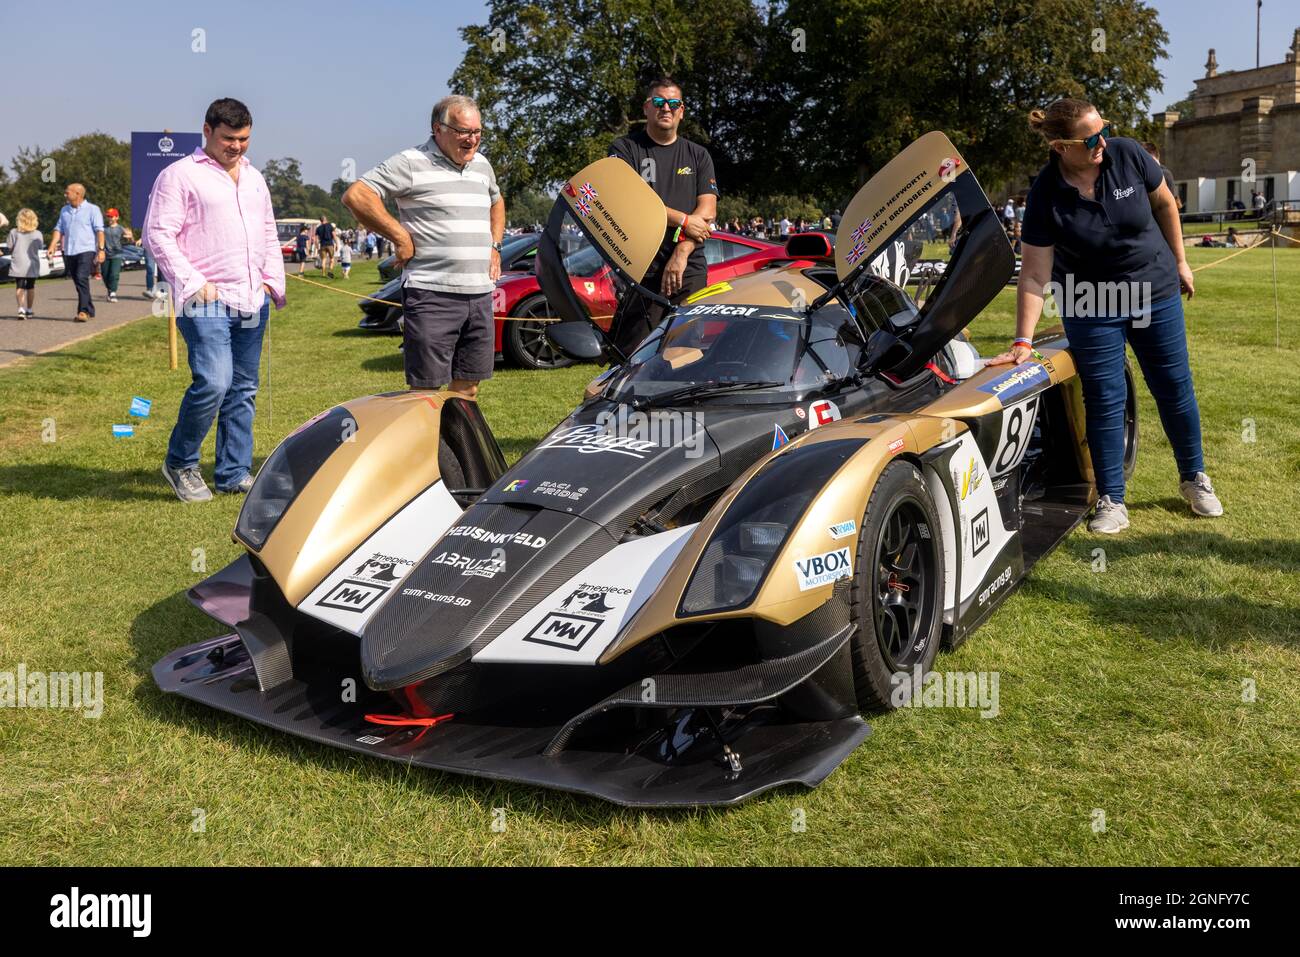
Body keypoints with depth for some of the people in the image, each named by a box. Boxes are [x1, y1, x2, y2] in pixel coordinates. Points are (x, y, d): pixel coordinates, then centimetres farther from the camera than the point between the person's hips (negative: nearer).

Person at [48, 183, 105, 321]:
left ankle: (83, 311, -22)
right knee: (78, 282, 7)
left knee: (82, 279, -20)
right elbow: (59, 229, 15)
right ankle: (90, 311, 14)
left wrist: (101, 249, -16)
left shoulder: (92, 209, 0)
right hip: (69, 252, 6)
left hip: (86, 250, -6)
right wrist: (52, 246, 1)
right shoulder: (64, 211, 18)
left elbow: (99, 231, -6)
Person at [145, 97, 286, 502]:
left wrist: (274, 279, 14)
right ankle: (180, 462, 3)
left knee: (243, 390, 8)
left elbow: (269, 233, 27)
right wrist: (193, 282, -14)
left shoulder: (253, 177, 21)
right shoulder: (180, 175, -1)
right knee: (213, 382, -18)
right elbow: (158, 234, -7)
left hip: (253, 301, 7)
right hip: (206, 301, -7)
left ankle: (234, 473, 17)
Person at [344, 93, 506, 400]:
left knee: (467, 388, 11)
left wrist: (495, 246, 20)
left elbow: (496, 202, 36)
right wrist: (401, 237, -13)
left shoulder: (482, 164, 16)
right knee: (426, 390, -5)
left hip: (480, 294, 7)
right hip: (431, 294, -7)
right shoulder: (411, 163, -6)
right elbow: (355, 196, -12)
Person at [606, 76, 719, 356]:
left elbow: (707, 210, 6)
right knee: (631, 357, -9)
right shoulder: (625, 149, 8)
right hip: (640, 268, -3)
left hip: (690, 270, 3)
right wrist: (683, 221, -8)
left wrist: (682, 253, -10)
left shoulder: (698, 155, 18)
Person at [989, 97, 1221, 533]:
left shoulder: (1127, 154, -15)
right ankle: (1112, 502, 13)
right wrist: (1023, 341, -24)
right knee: (1105, 400, 1)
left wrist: (1180, 262, 7)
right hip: (1091, 306, -2)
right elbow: (1034, 274, -19)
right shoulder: (1046, 196, -20)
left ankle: (1194, 479, 32)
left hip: (1156, 290, 3)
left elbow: (1164, 203, 3)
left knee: (1175, 387, 12)